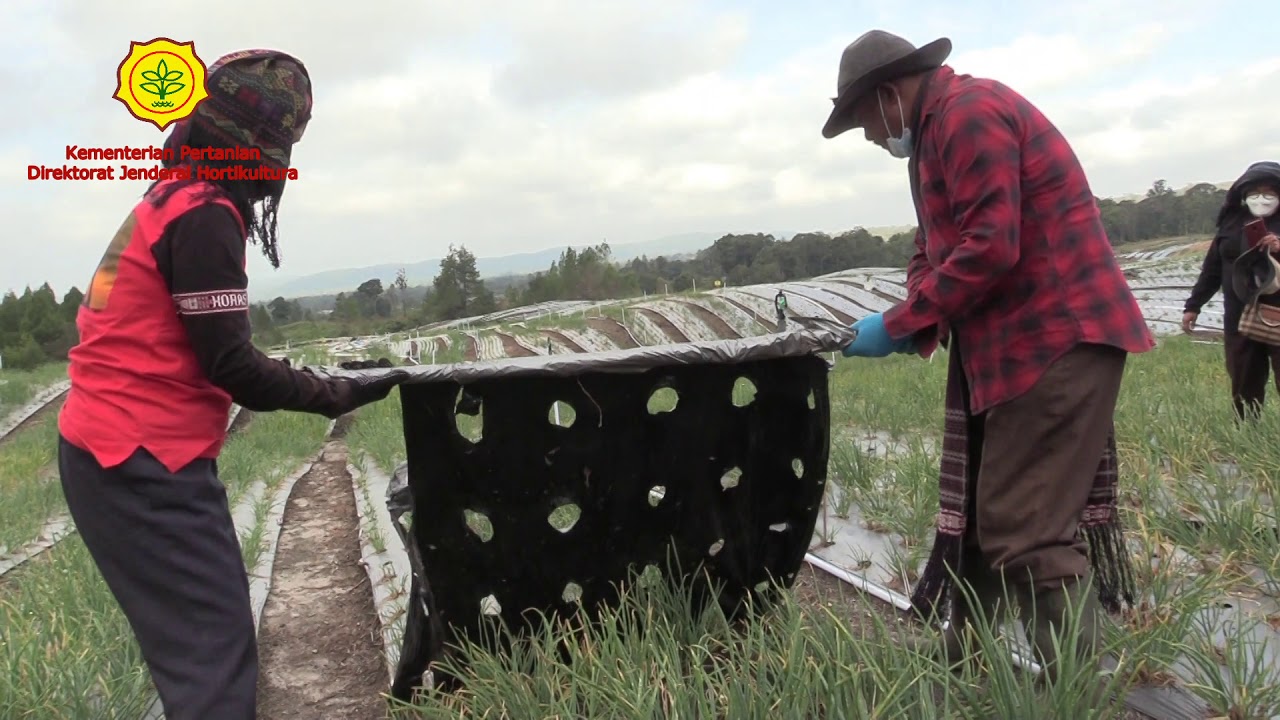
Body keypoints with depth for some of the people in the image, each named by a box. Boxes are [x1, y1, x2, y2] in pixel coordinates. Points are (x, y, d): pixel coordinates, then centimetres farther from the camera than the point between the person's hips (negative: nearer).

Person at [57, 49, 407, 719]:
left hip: (115, 449, 10)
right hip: (142, 462, -10)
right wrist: (336, 394, -10)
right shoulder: (204, 215, -16)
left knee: (203, 630, 19)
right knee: (216, 650, -8)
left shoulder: (169, 200, 14)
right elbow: (229, 364, -19)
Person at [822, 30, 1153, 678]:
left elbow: (989, 248, -23)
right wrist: (914, 325, -1)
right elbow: (933, 250, 17)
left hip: (1057, 341, -10)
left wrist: (900, 324, -16)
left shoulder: (970, 113, -13)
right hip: (1013, 345, 10)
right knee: (976, 513, 16)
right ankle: (961, 658, 29)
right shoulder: (935, 133, 20)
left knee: (1027, 527, -10)